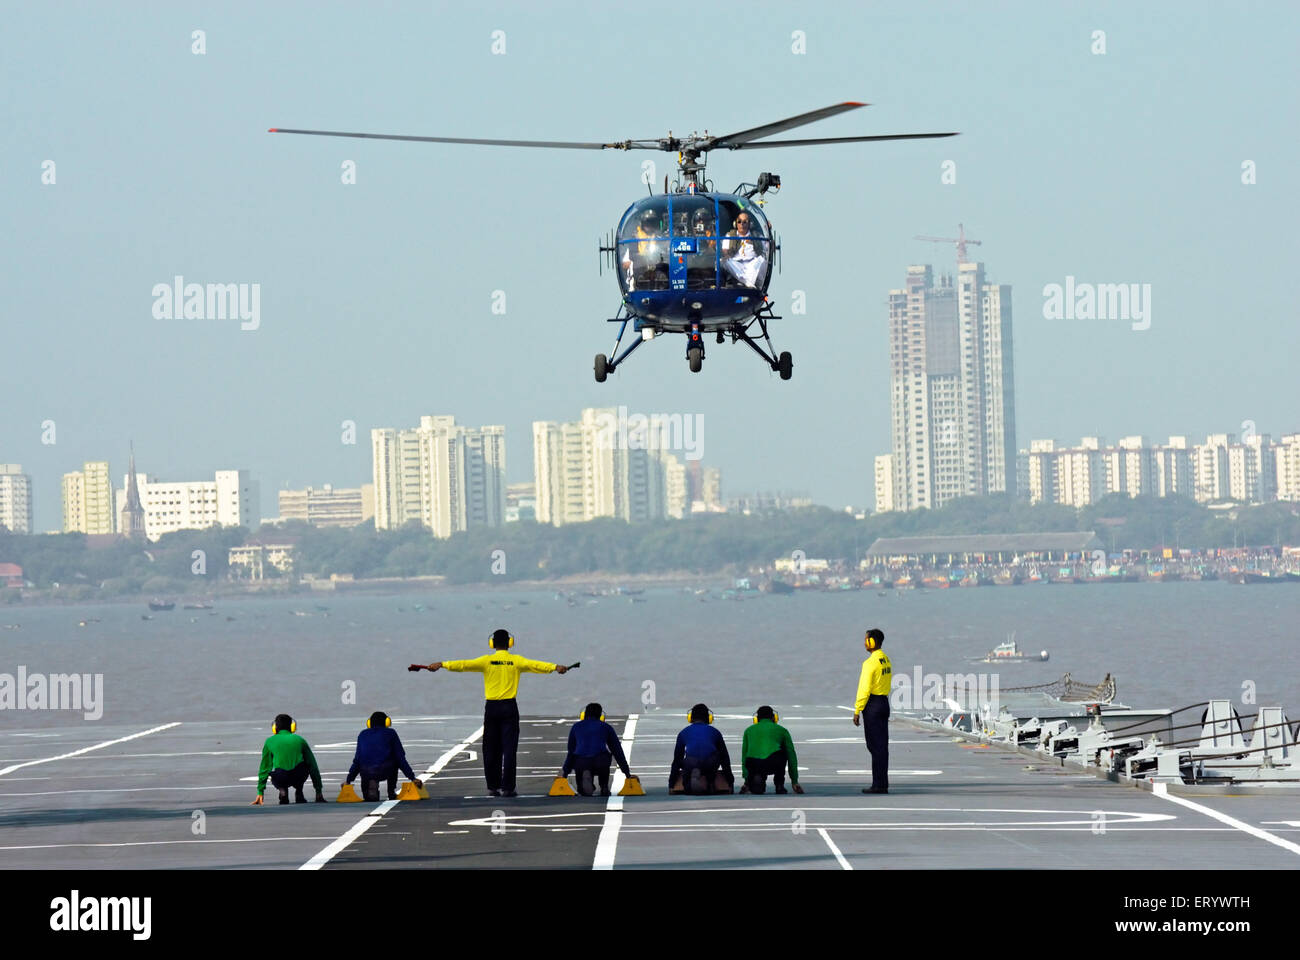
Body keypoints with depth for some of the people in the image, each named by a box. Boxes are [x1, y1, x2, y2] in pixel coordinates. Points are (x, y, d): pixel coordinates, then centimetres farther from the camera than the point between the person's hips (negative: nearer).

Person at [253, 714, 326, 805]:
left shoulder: (270, 741, 19)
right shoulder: (299, 740, 21)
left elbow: (264, 768, 26)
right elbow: (312, 765, 26)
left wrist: (260, 792, 35)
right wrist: (318, 791, 33)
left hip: (280, 779, -1)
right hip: (299, 777, 1)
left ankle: (282, 790, 6)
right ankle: (299, 793, 19)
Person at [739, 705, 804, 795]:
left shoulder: (749, 730, 30)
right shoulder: (781, 730, 26)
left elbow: (744, 755, 34)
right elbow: (791, 755, 30)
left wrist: (746, 780, 42)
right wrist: (794, 781, 38)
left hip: (753, 765, 1)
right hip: (774, 764, -1)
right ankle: (779, 786, 25)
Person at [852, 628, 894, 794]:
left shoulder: (870, 663, -17)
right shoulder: (886, 660, 11)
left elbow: (864, 689, -20)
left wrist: (857, 711, -15)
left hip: (872, 704, -9)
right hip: (884, 702, 9)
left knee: (875, 746, -6)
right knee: (882, 745, 11)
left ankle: (878, 785, -6)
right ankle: (883, 784, 13)